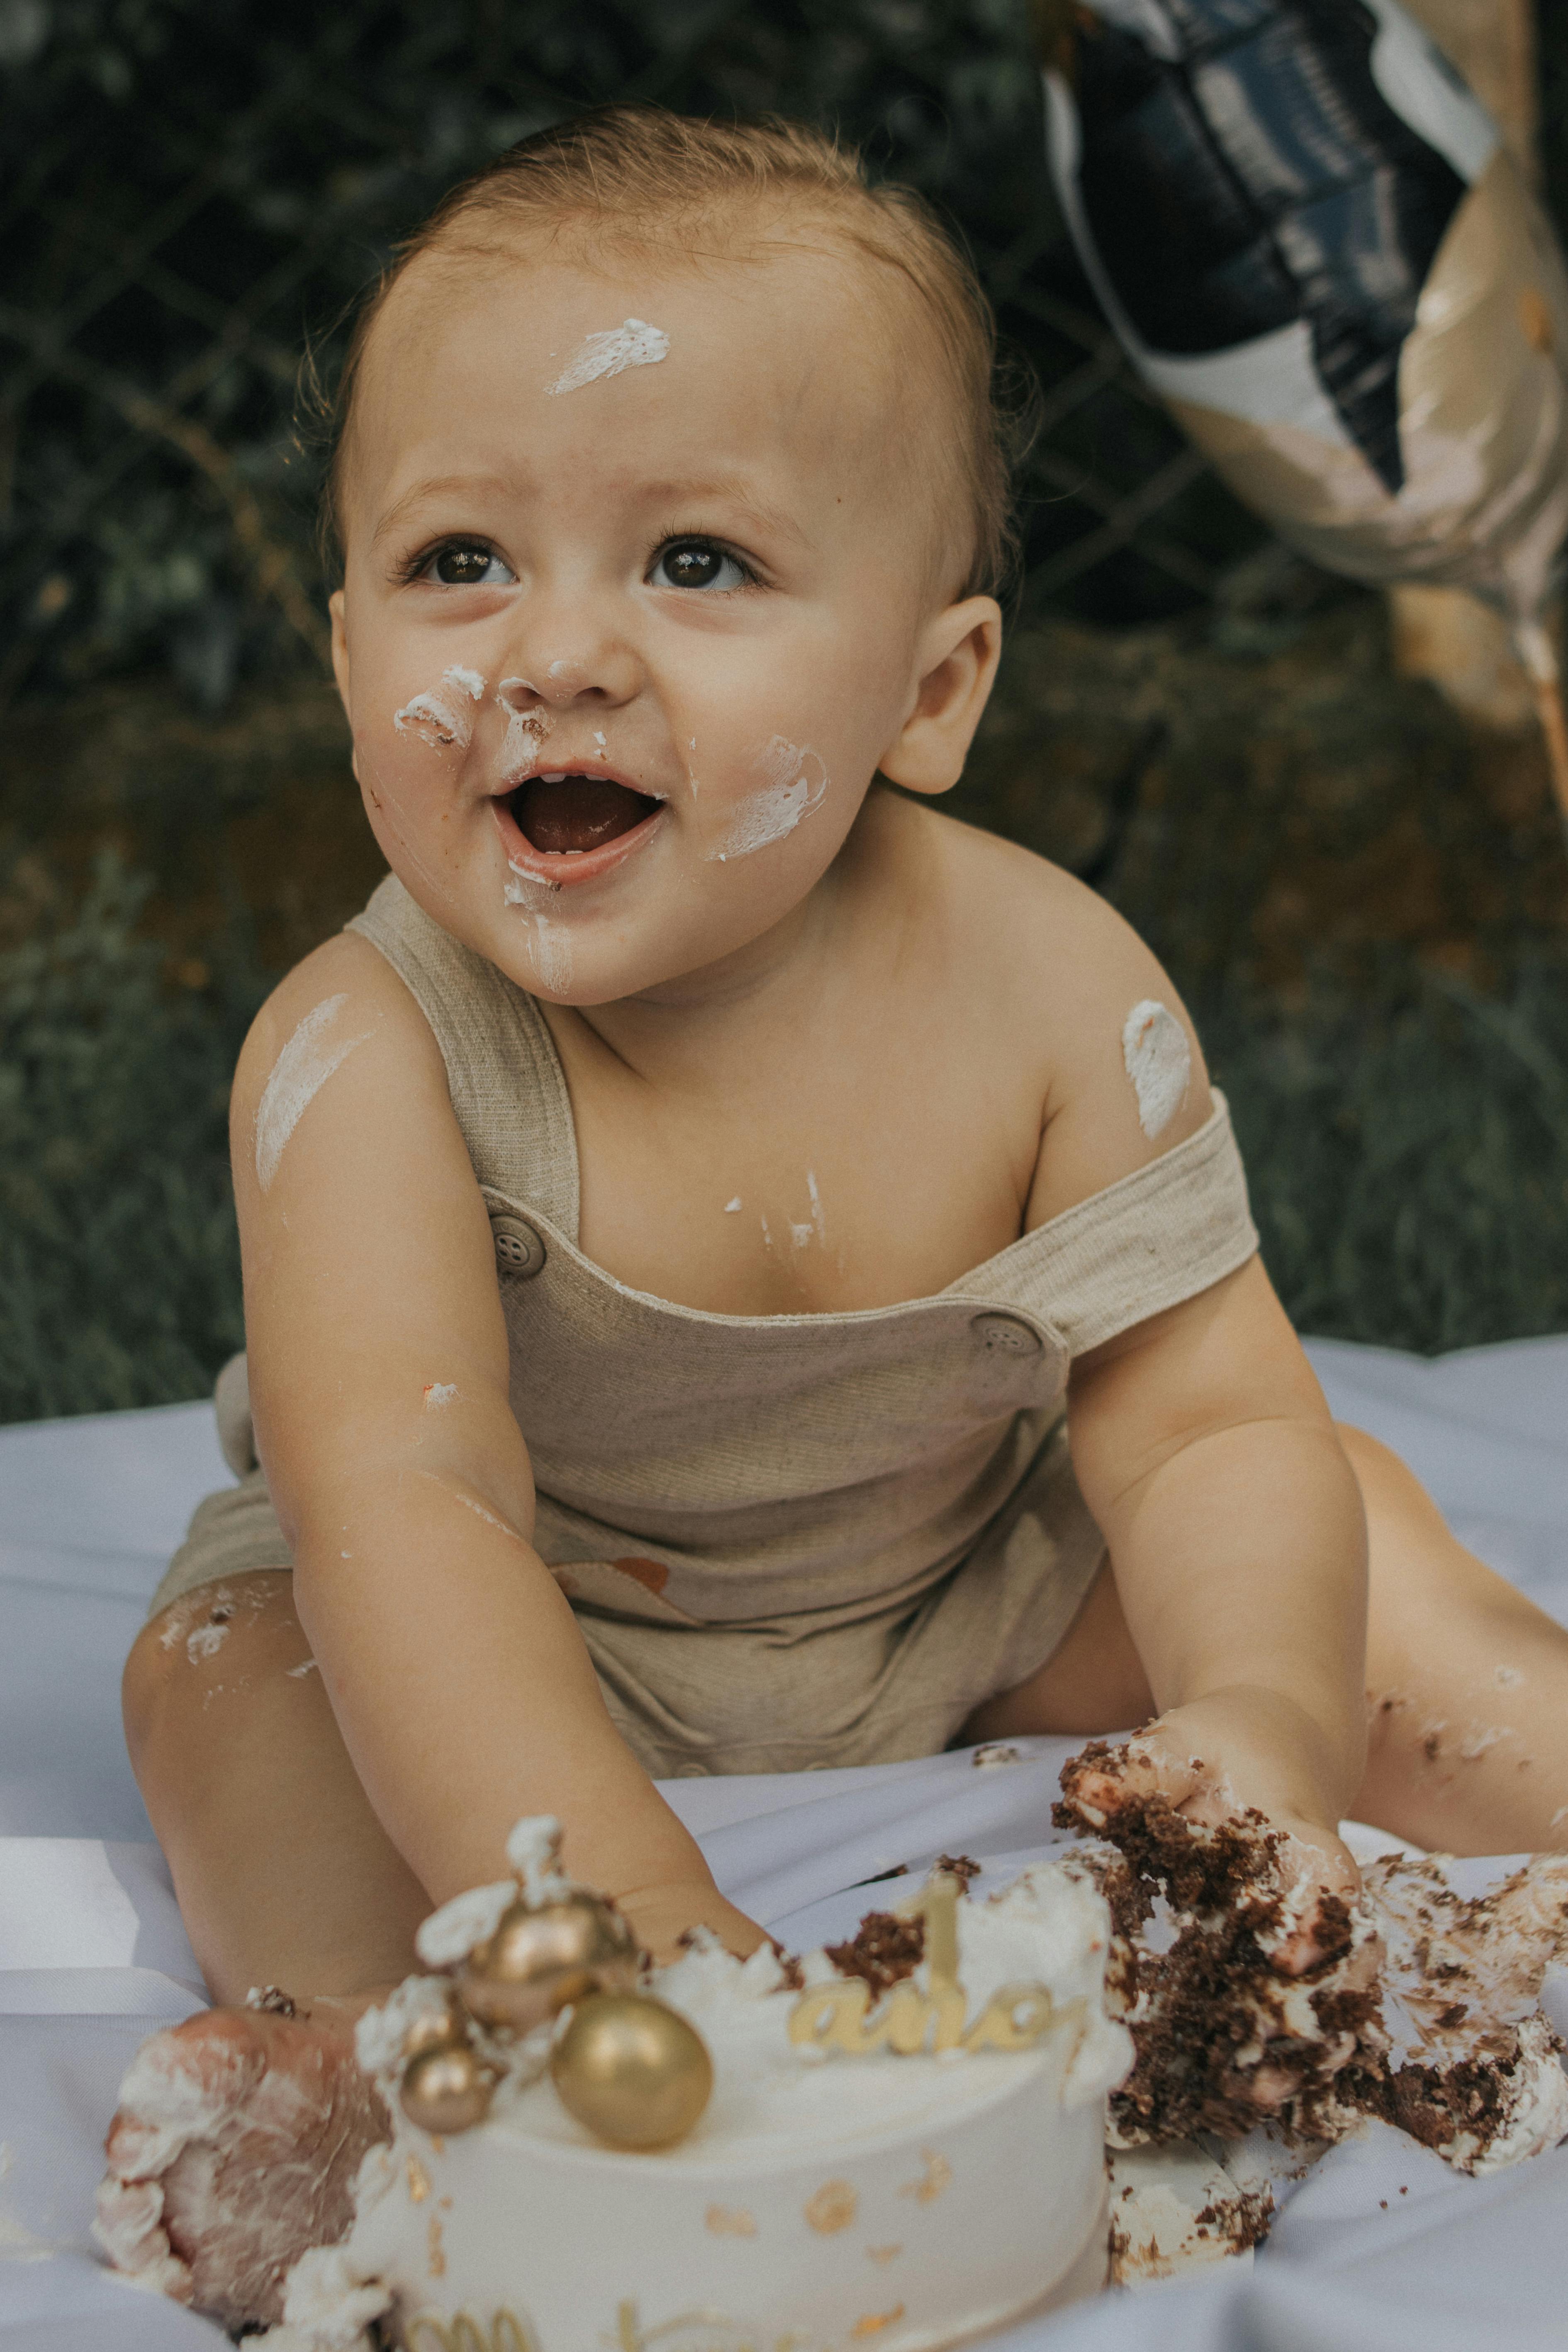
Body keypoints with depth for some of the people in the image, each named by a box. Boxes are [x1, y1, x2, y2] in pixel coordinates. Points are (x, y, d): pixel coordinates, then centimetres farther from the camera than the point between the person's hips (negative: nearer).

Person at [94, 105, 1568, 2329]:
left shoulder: (1049, 983, -23)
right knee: (228, 1679, -28)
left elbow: (1209, 1426, -21)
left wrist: (1266, 1723, -43)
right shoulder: (369, 1055, -30)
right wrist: (623, 1919, -55)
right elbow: (403, 1505, -40)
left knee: (1340, 1515, -12)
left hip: (970, 1591, 2)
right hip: (538, 1657, -1)